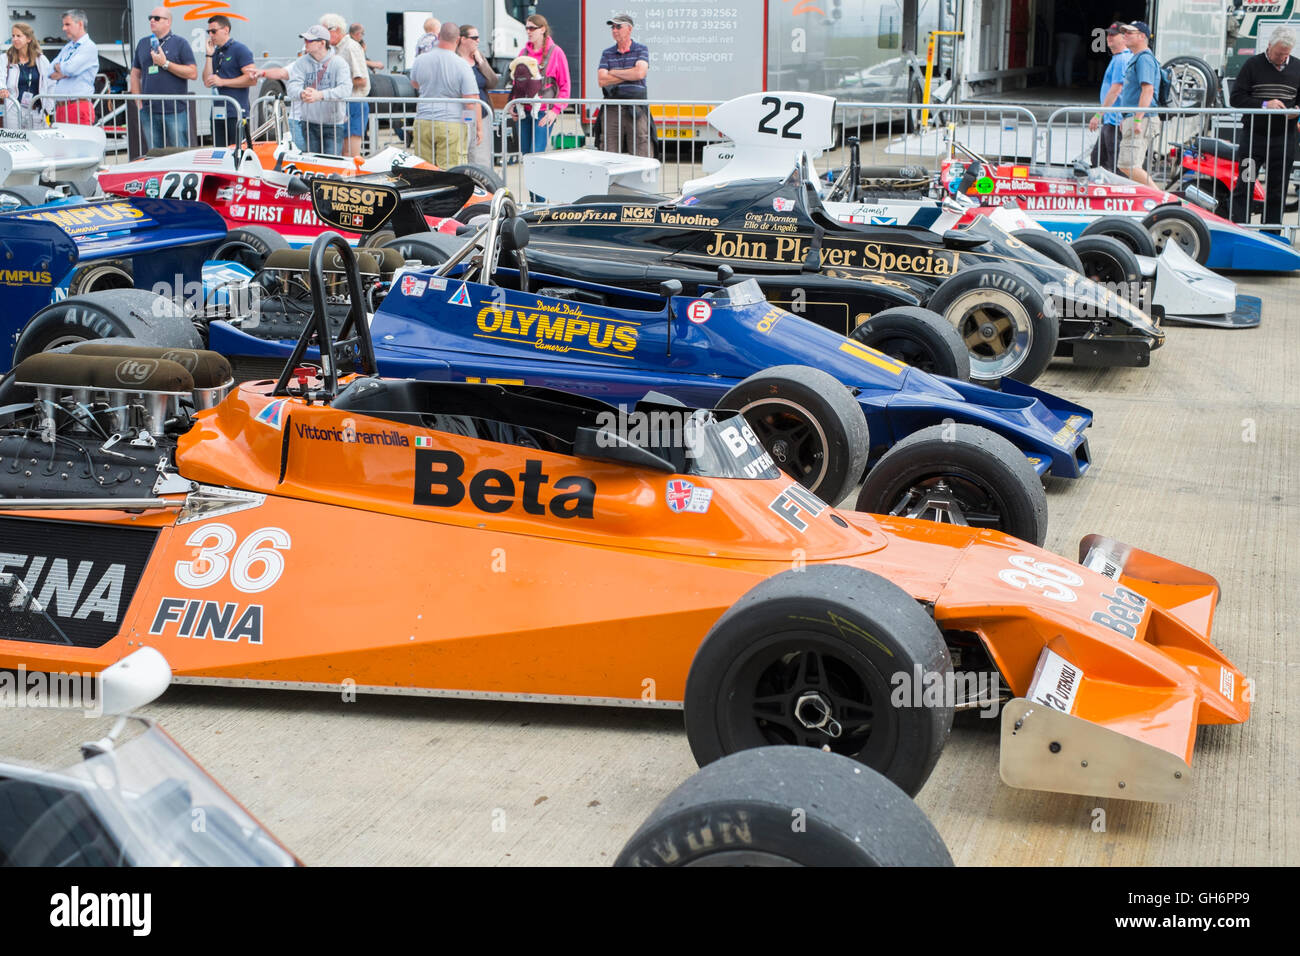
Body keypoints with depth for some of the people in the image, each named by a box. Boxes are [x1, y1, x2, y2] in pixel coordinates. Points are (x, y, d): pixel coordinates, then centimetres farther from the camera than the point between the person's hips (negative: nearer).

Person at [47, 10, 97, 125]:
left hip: (78, 106, -8)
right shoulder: (67, 47, 22)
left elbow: (70, 69, -15)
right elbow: (50, 73, 14)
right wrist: (63, 73, -6)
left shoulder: (89, 47, -3)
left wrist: (58, 66, 6)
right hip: (60, 106, 8)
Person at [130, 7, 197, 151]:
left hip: (175, 111, -4)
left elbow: (193, 73, -7)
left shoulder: (179, 43, 1)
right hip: (148, 112, 5)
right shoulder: (143, 44, 15)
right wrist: (139, 103, 8)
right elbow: (135, 74, 19)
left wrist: (165, 63, -11)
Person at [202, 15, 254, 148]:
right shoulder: (215, 53, 19)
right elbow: (207, 82, 12)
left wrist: (222, 81, -12)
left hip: (236, 113, -7)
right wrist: (209, 55, 6)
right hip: (217, 114, 7)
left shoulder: (239, 49, -3)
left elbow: (252, 79, -13)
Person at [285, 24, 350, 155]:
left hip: (333, 124, -3)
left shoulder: (339, 62, -5)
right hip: (309, 124, 3)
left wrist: (320, 95, -35)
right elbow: (292, 86, -8)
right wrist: (301, 94, -34)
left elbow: (345, 89, -21)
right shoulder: (302, 62, 4)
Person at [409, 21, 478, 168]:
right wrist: (479, 128, -5)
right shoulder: (462, 66, -9)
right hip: (452, 125, -4)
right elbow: (472, 100, -12)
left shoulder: (420, 60, 4)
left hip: (423, 122, 4)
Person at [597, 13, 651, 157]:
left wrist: (614, 72, -2)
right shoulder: (607, 53, 14)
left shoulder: (641, 49, 7)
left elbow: (640, 73, -12)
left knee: (642, 156, -7)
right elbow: (602, 80, -1)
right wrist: (629, 75, -4)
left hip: (636, 110, -2)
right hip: (612, 110, 2)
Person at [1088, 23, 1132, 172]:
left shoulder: (1121, 59, -14)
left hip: (1116, 120, -11)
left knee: (1115, 164, -9)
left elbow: (1115, 90, -20)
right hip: (1110, 120, 11)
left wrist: (1099, 115, -21)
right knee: (1098, 157, 14)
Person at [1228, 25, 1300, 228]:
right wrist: (1263, 105, -18)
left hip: (1284, 140, 3)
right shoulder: (1253, 65, 0)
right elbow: (1235, 97, -4)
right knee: (1243, 188, -4)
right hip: (1253, 136, -3)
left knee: (1277, 192, 6)